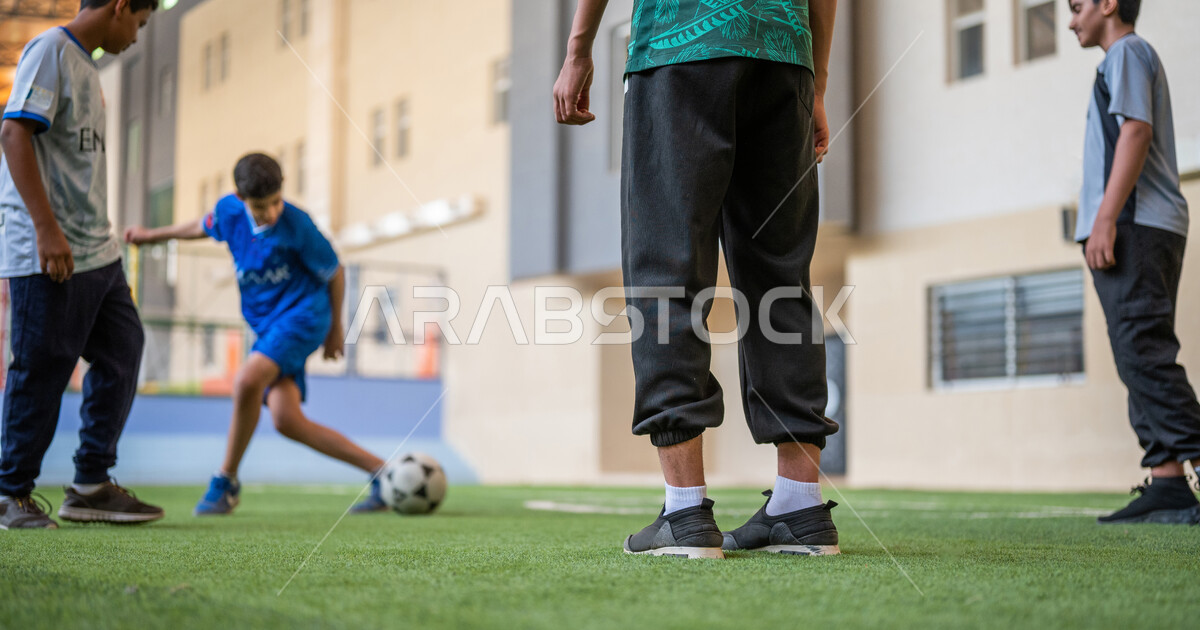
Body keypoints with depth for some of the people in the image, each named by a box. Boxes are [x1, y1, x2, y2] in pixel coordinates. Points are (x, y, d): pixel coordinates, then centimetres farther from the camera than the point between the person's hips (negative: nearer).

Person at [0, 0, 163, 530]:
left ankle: (91, 486, 17)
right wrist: (46, 228, -24)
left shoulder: (86, 66, 20)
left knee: (122, 350, 10)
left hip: (97, 251, 10)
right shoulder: (50, 50, -8)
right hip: (48, 253, -10)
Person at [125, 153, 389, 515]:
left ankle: (226, 482, -9)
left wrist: (335, 330, 8)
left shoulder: (297, 226, -15)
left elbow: (334, 273, -2)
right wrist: (152, 235, 36)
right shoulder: (229, 210, -1)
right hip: (265, 323, 6)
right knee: (286, 420, -10)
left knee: (248, 379, -29)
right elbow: (204, 227, 24)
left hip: (302, 313, -6)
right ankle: (380, 470, -5)